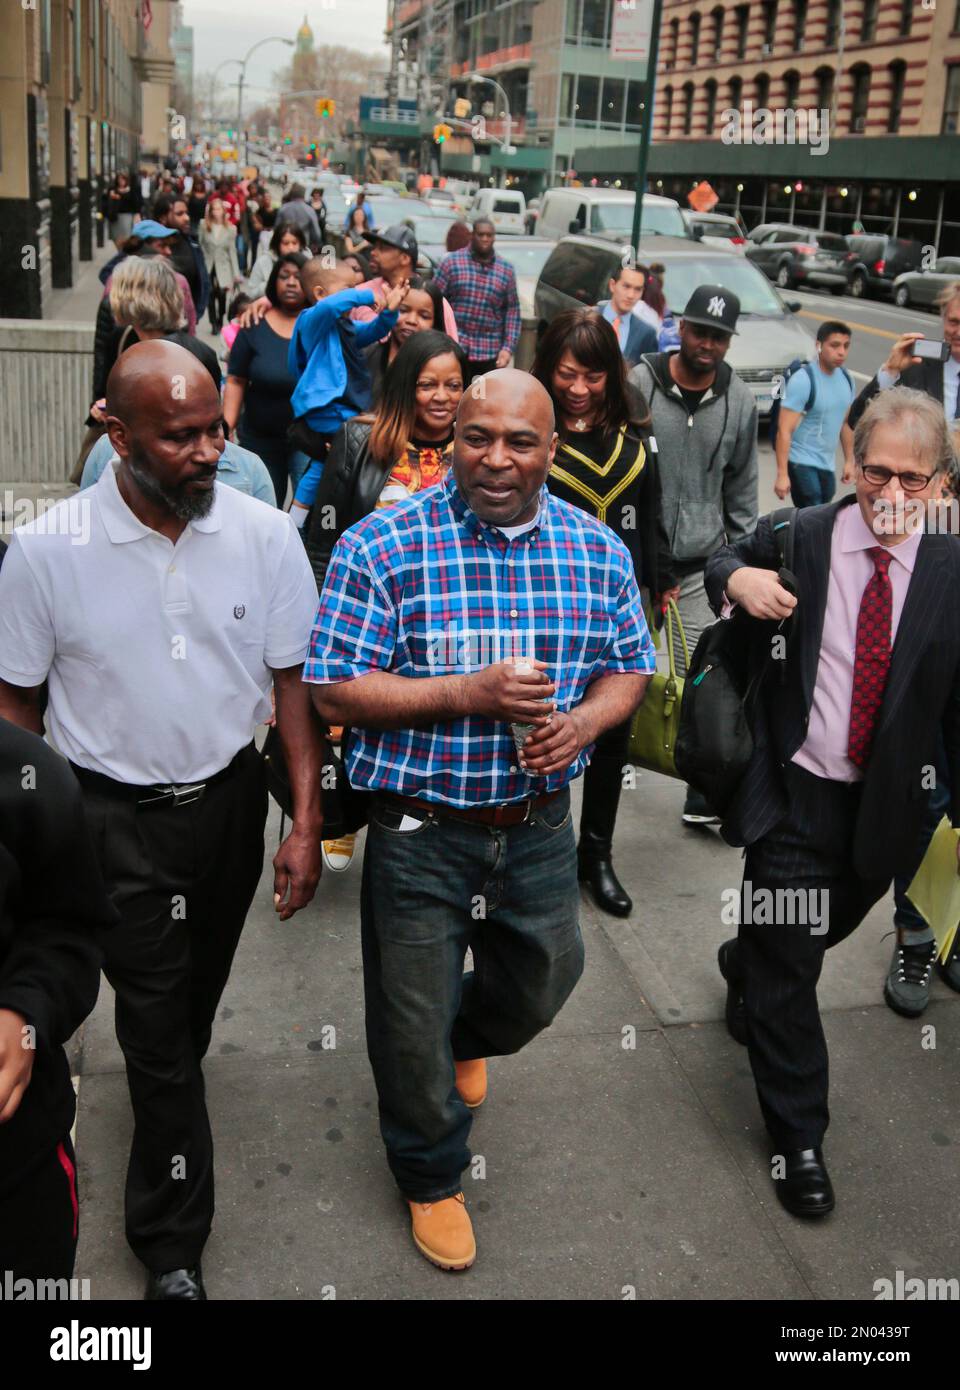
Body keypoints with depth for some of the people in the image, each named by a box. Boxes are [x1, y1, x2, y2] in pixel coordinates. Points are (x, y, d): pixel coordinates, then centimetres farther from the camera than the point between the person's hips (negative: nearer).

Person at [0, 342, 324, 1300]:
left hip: (231, 798, 3)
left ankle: (163, 1103, 55)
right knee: (156, 1020, 5)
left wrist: (306, 824, -6)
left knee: (198, 994, 23)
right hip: (116, 818, -2)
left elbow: (293, 682, -3)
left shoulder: (266, 536, -10)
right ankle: (172, 1242, 23)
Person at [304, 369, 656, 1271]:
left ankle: (470, 1038, 62)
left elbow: (629, 666, 8)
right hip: (420, 833, -3)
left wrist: (586, 719, -15)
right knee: (415, 1027, 12)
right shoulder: (381, 547, -14)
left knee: (542, 979, 25)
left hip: (540, 824, 4)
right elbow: (333, 691, -15)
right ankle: (431, 1178, 41)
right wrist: (467, 695, -25)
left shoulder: (597, 550, -1)